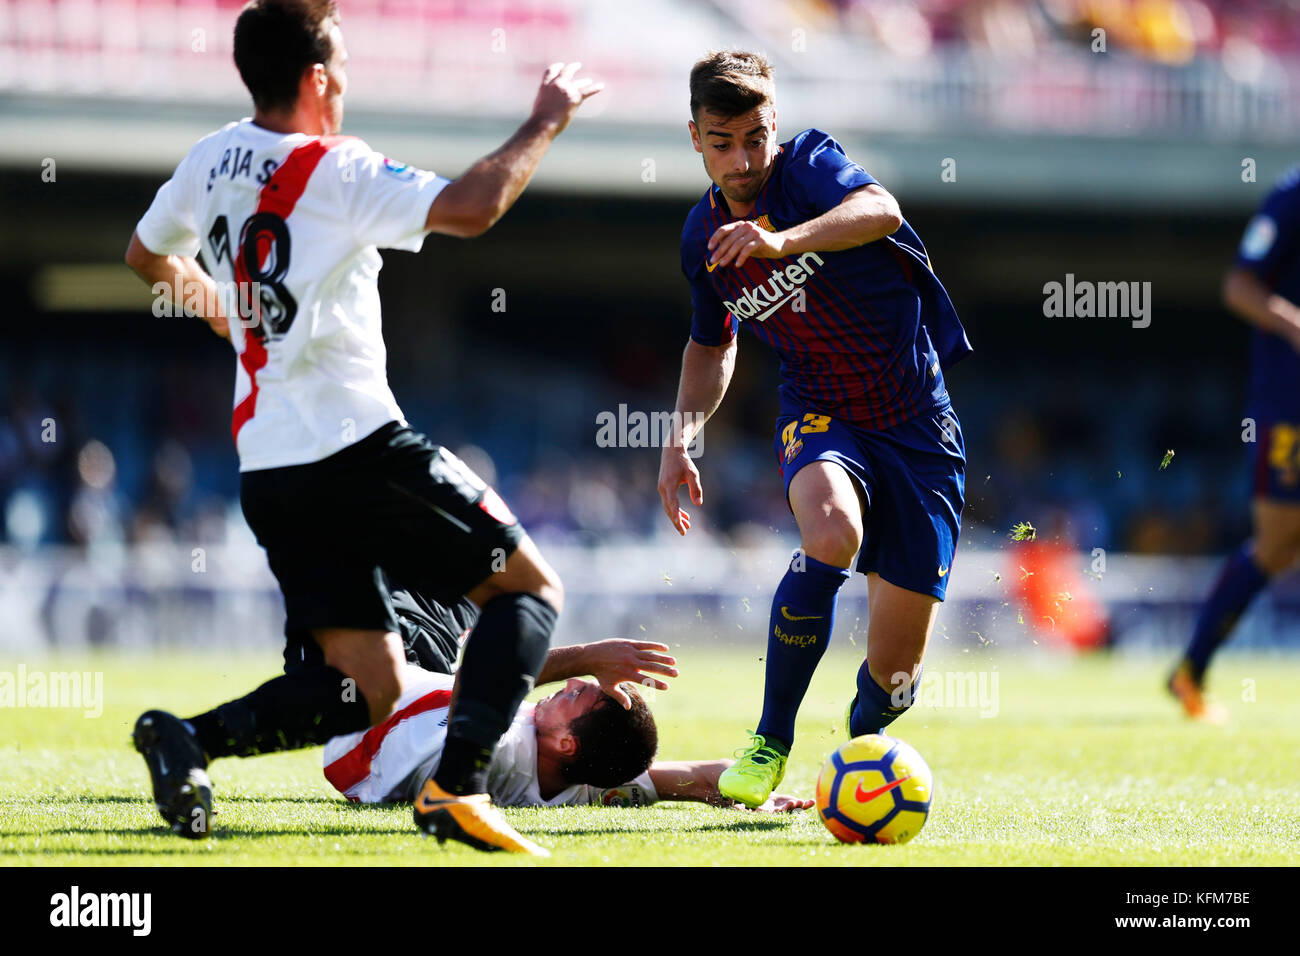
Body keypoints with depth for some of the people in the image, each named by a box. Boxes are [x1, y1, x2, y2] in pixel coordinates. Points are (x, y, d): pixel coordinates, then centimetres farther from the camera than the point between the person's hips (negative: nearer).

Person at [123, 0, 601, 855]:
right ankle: (456, 785, -14)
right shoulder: (340, 173, -10)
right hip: (359, 444, -7)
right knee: (530, 588, 4)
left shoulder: (213, 160, 13)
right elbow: (473, 208, -22)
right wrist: (546, 121, -7)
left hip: (268, 468, 7)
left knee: (368, 689, 8)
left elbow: (147, 256, 31)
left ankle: (192, 738, -14)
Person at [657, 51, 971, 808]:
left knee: (895, 669, -5)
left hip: (919, 426, -2)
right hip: (820, 414, 2)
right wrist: (682, 435, 6)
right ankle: (772, 743, -21)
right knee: (831, 533, -36)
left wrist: (784, 241, -53)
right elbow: (713, 345, 21)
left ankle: (861, 742, 33)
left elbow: (881, 211, -37)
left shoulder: (810, 163, -13)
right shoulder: (704, 235, 2)